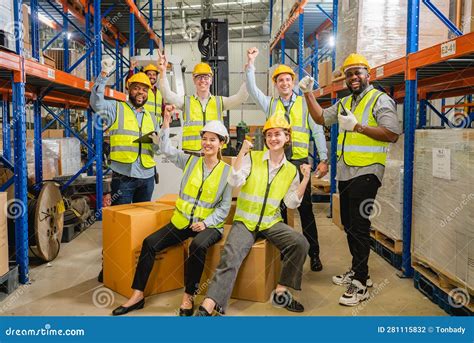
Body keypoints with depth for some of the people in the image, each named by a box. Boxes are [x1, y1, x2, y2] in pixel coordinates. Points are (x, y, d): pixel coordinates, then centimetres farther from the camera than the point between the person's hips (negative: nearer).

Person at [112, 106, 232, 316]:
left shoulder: (226, 171, -2)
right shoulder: (190, 161, 6)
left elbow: (224, 207, -3)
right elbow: (166, 149, -3)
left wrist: (206, 223, -16)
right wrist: (167, 122, -13)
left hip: (209, 225, -3)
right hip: (182, 221, 4)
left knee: (198, 245, -35)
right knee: (149, 243, -13)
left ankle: (188, 297, -16)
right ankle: (138, 295, -2)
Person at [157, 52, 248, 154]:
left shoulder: (219, 101, 11)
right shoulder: (186, 101, 9)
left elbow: (241, 97, 1)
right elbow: (167, 95, -5)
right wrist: (163, 72, -18)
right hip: (191, 152, -1)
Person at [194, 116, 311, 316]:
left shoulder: (291, 170, 8)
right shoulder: (252, 158, 1)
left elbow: (291, 202, 4)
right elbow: (235, 182, -13)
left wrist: (305, 179, -6)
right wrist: (242, 152, -18)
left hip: (271, 222, 3)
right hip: (245, 221, -2)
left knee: (301, 244, -21)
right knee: (230, 256, -25)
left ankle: (281, 293, -6)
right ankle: (207, 308, -26)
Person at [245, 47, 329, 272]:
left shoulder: (305, 104, 6)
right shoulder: (270, 103, 12)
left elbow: (318, 132, 3)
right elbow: (252, 89, -1)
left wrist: (323, 159, -4)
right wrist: (250, 63, -11)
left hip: (299, 162, -2)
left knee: (305, 209, 1)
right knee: (278, 208, 8)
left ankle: (314, 255, 10)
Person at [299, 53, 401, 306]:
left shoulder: (380, 100, -6)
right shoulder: (344, 103, 18)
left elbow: (392, 134, -16)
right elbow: (320, 117, 23)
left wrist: (358, 126, -20)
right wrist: (308, 93, 13)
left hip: (366, 172, -8)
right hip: (345, 171, 8)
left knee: (359, 225, -8)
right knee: (348, 223, 15)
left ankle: (360, 284, 0)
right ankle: (358, 271, 30)